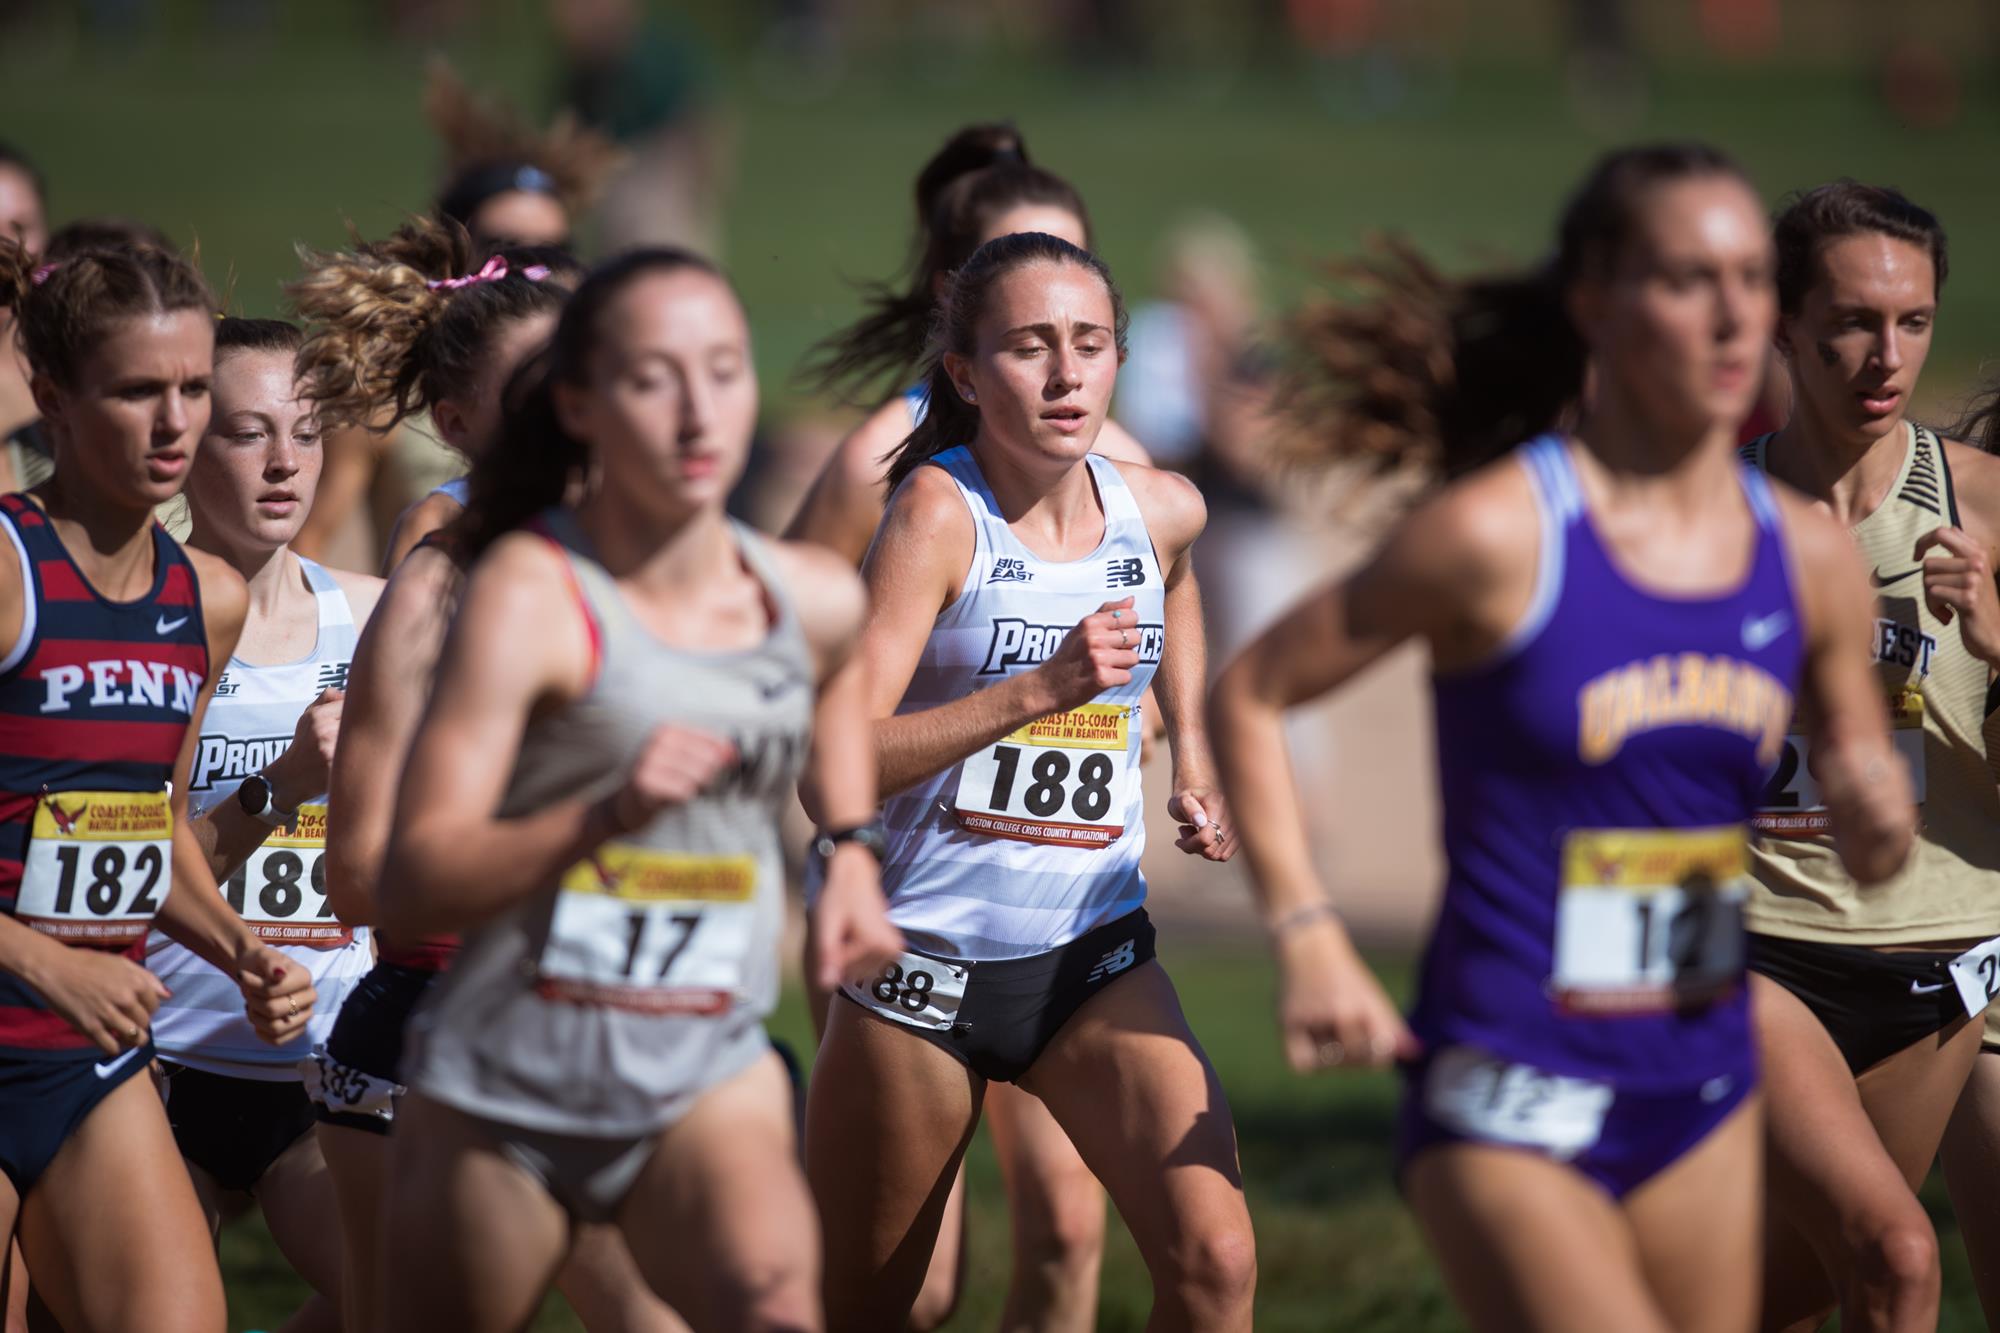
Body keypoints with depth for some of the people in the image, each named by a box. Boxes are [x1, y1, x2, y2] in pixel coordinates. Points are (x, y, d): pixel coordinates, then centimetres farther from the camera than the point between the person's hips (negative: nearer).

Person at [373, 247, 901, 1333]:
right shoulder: (529, 593, -14)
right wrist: (608, 815, -34)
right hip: (501, 1083, -2)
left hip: (709, 1079, 2)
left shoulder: (813, 600, 2)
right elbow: (411, 886, -20)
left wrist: (850, 851, 14)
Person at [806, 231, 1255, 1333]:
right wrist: (1043, 686, -30)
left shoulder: (1161, 511, 1)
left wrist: (1190, 755, 26)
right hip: (925, 955, -3)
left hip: (1096, 954, 3)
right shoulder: (939, 510, -14)